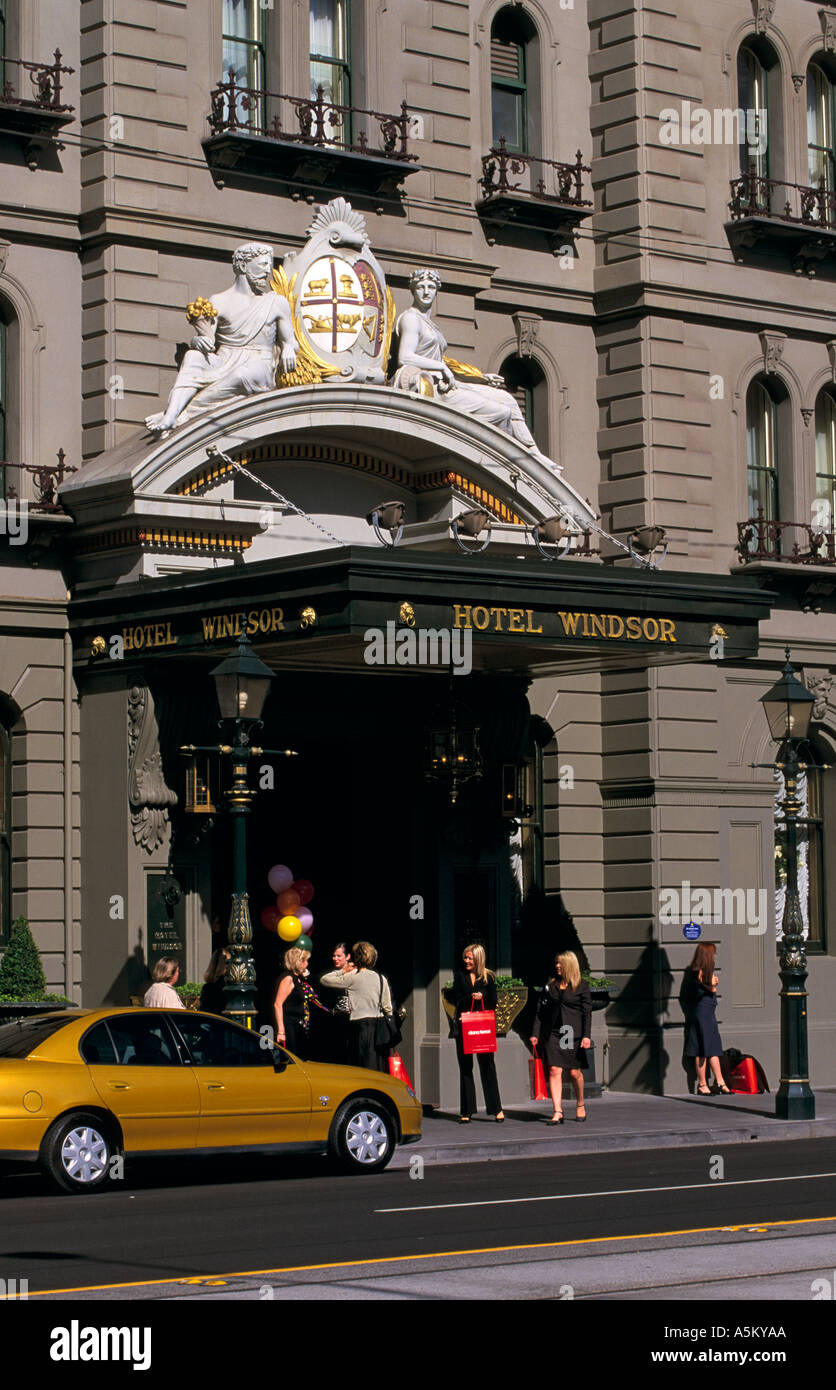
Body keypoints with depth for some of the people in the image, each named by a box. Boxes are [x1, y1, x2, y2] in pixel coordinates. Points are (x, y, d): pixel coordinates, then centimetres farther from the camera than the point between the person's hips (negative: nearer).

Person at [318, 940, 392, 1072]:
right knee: (378, 1069, 6)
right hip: (379, 1026, 4)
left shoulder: (353, 978, -5)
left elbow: (323, 980, 0)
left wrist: (342, 971, 10)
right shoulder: (381, 979, 7)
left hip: (360, 1025, -4)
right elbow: (387, 1008, 10)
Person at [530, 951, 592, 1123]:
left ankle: (580, 1106, 27)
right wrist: (535, 1033, 6)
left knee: (575, 1072, 3)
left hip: (573, 1033, -2)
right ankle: (558, 1112, -9)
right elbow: (541, 1010, 12)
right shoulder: (550, 985, 11)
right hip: (552, 1033, 2)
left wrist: (586, 1035, -9)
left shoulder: (581, 986, 2)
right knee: (554, 1070, -8)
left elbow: (587, 1012, -1)